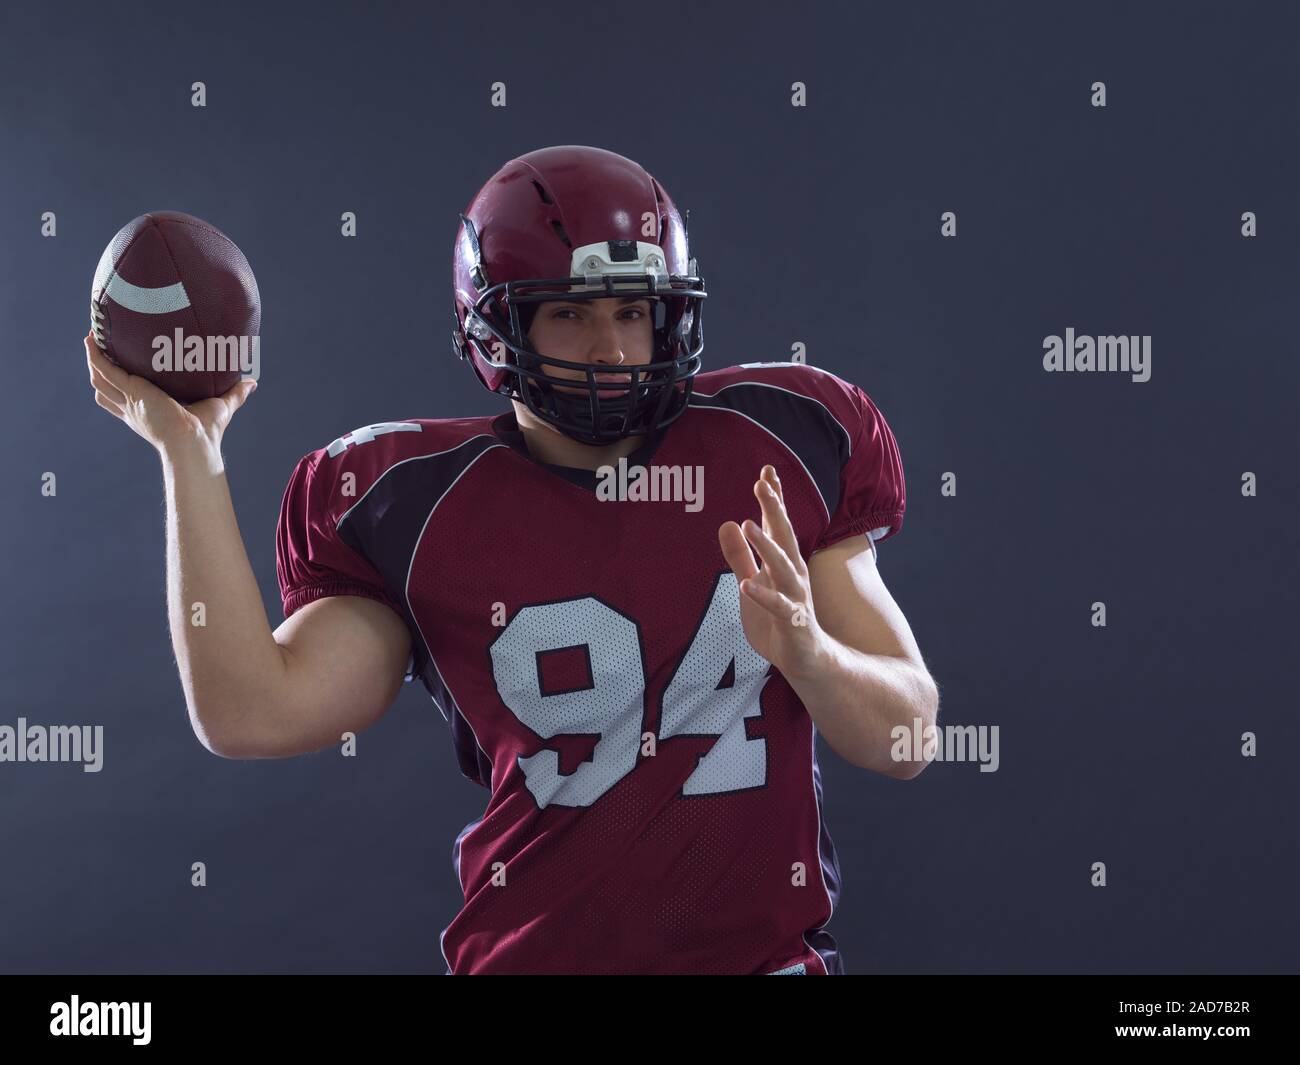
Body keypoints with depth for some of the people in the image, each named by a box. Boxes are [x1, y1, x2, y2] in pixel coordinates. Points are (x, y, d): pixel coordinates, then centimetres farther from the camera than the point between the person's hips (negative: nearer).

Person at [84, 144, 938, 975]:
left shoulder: (782, 447, -3)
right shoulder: (418, 507, -3)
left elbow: (907, 741, -1)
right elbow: (252, 716, -12)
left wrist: (808, 653, -22)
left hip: (770, 949, 1)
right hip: (532, 948, 0)